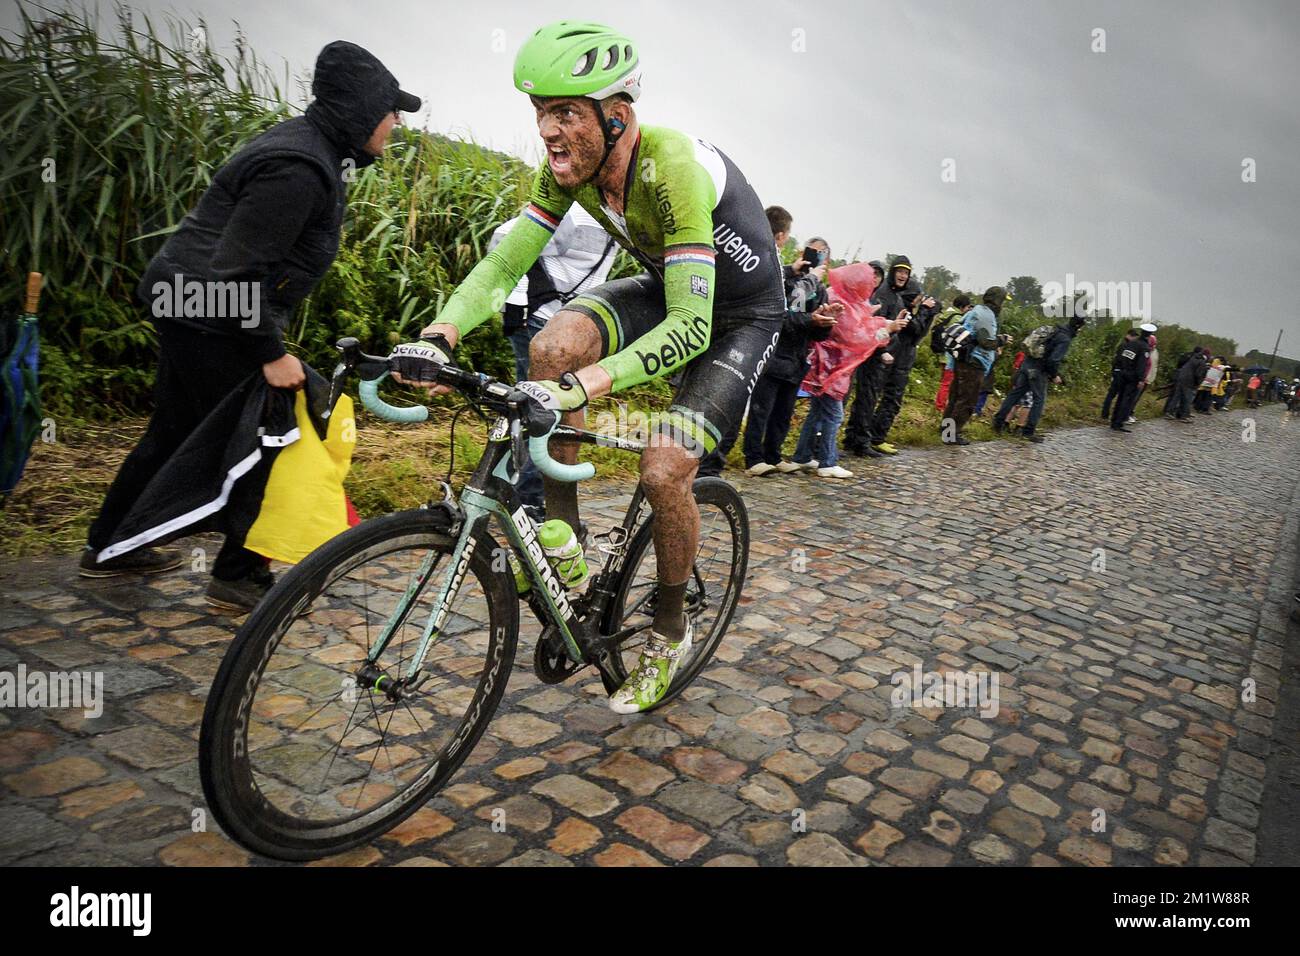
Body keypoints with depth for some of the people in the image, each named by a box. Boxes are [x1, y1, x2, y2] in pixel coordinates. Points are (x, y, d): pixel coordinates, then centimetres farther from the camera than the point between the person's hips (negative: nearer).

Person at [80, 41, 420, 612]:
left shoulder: (312, 149, 11)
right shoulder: (296, 169, -23)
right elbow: (236, 271, -26)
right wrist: (272, 354, -22)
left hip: (188, 308, 11)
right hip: (214, 320, -11)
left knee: (175, 431, 20)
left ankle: (109, 548, 35)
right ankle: (239, 577, 11)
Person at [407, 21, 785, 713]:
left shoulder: (671, 168, -35)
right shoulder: (568, 167, -13)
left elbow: (689, 327, -42)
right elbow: (505, 261, -12)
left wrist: (581, 387, -52)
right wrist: (438, 335, -30)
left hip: (740, 314, -6)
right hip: (667, 290, 6)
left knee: (664, 471, -21)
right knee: (552, 346, -22)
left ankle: (669, 632, 7)